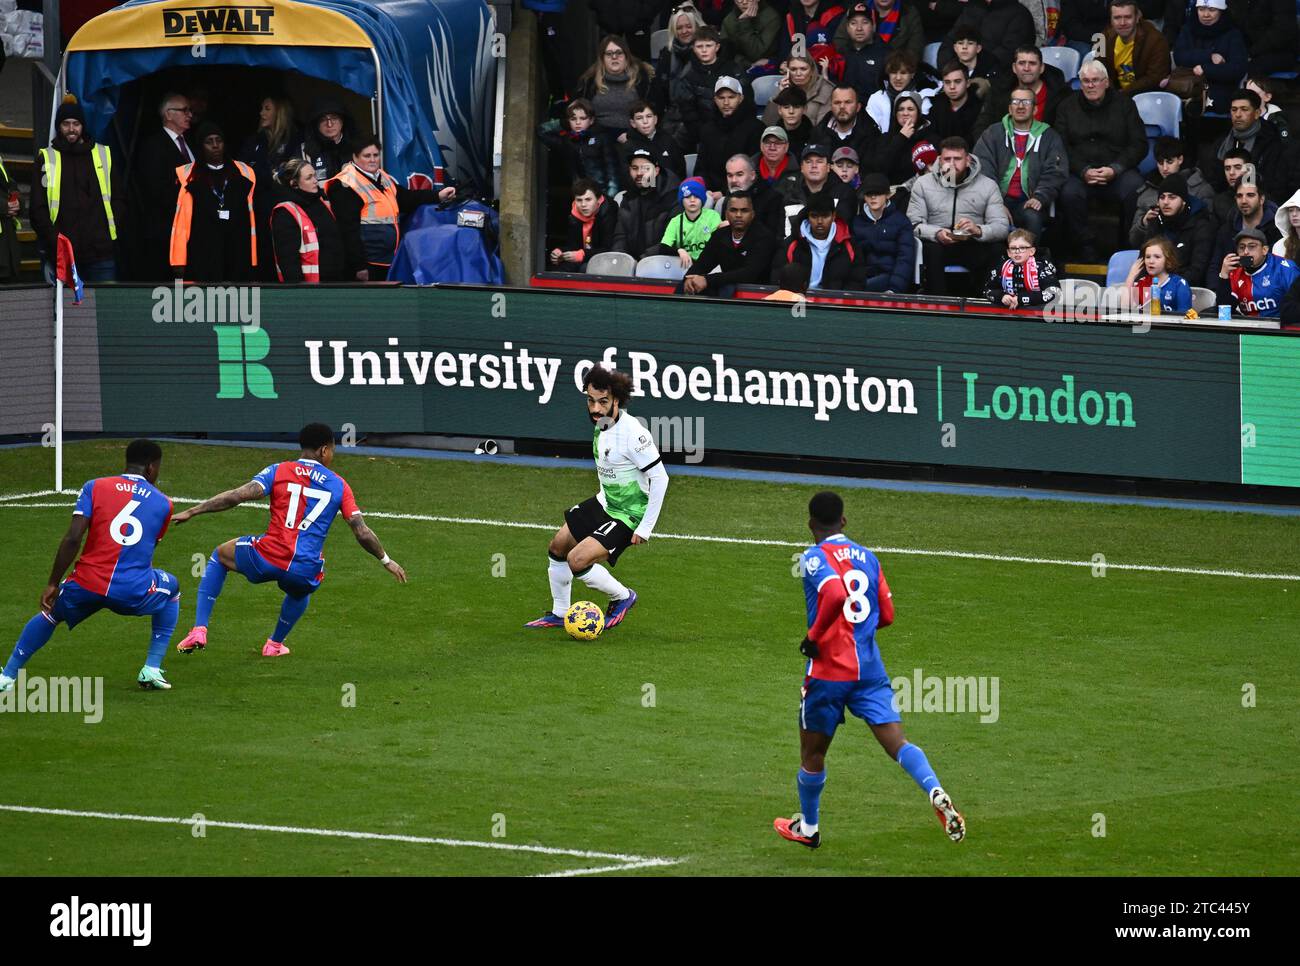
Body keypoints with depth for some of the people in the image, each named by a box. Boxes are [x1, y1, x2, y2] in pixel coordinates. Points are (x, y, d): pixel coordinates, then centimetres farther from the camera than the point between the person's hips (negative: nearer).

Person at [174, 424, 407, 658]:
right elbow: (363, 533, 8)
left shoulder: (279, 471, 5)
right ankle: (275, 644, 52)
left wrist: (191, 512, -4)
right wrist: (387, 561, 23)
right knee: (300, 592, 42)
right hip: (307, 572, 2)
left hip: (268, 559, -2)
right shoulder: (339, 485, 9)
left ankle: (199, 630, 16)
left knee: (219, 555, 29)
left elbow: (237, 496, -8)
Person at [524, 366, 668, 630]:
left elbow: (659, 477, -25)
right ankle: (559, 614, 33)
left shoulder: (632, 433, -28)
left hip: (627, 516, -9)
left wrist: (645, 528, -22)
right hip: (604, 503, 9)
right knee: (558, 546, 15)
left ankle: (623, 597, 7)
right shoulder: (601, 425, -1)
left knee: (577, 560, -19)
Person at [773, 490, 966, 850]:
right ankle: (936, 793, -33)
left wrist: (814, 635, -15)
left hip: (828, 671, -5)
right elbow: (886, 614, 15)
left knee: (812, 752, 14)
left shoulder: (814, 557, -8)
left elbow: (836, 594, -27)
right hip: (871, 669, 5)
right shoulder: (867, 557, 12)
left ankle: (807, 829, 30)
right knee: (896, 742, -7)